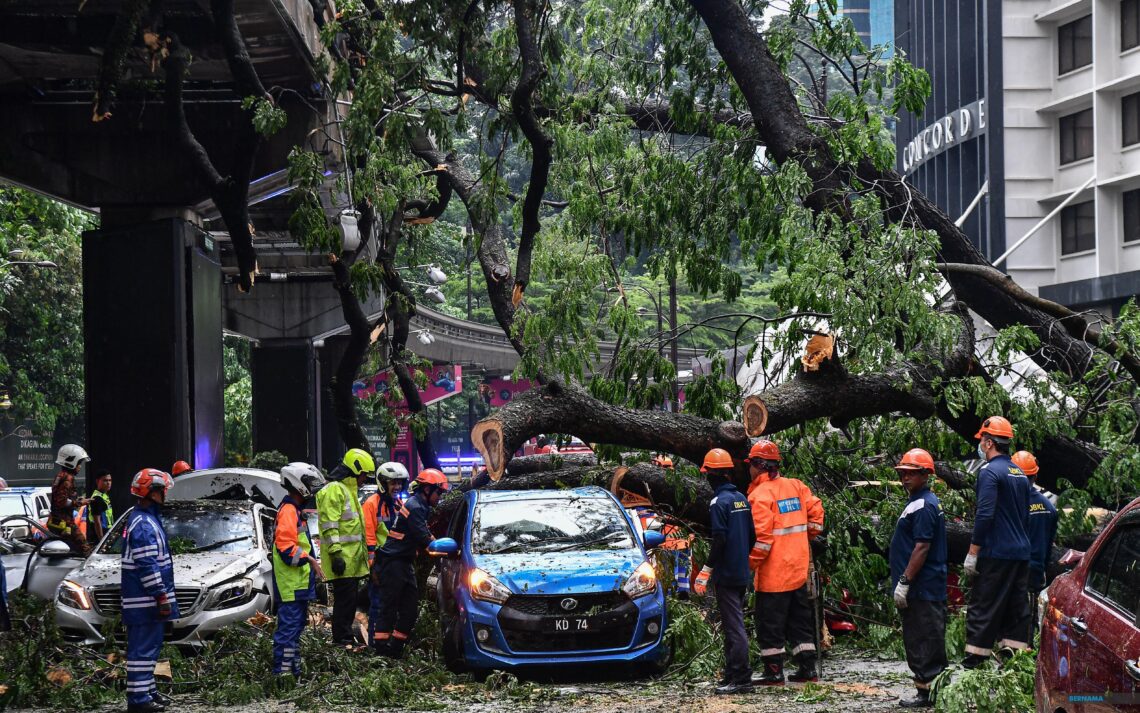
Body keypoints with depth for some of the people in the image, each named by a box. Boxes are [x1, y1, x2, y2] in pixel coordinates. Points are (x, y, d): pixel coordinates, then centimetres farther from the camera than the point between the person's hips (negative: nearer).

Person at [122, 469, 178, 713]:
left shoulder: (148, 519, 17)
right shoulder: (143, 524, -18)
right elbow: (147, 566, -23)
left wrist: (163, 595, 27)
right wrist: (161, 596, -22)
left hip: (148, 600, 11)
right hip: (144, 599, -11)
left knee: (149, 646, 18)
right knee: (143, 647, -9)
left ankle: (148, 690, 27)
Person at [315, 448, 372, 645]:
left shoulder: (349, 490, 22)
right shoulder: (334, 490, -12)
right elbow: (330, 526, -19)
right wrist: (335, 553, -24)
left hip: (352, 557, 10)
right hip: (343, 558, -10)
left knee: (350, 599, 13)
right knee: (345, 598, -10)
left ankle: (345, 637, 18)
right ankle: (341, 638, -8)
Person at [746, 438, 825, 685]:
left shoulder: (761, 494, -15)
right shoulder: (796, 486, 7)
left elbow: (762, 537, -20)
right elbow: (816, 512, 10)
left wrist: (751, 564, -13)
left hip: (773, 572, -7)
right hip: (799, 569, 7)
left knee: (770, 624, 1)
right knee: (800, 620, 15)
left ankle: (774, 672, 1)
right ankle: (807, 667, 17)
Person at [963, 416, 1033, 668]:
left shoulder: (990, 472, -12)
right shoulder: (1020, 474, 15)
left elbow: (985, 515, -19)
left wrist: (972, 553, -16)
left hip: (996, 553, -8)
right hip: (1021, 553, 8)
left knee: (983, 609, -5)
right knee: (1016, 609, 8)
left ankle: (973, 662, -6)